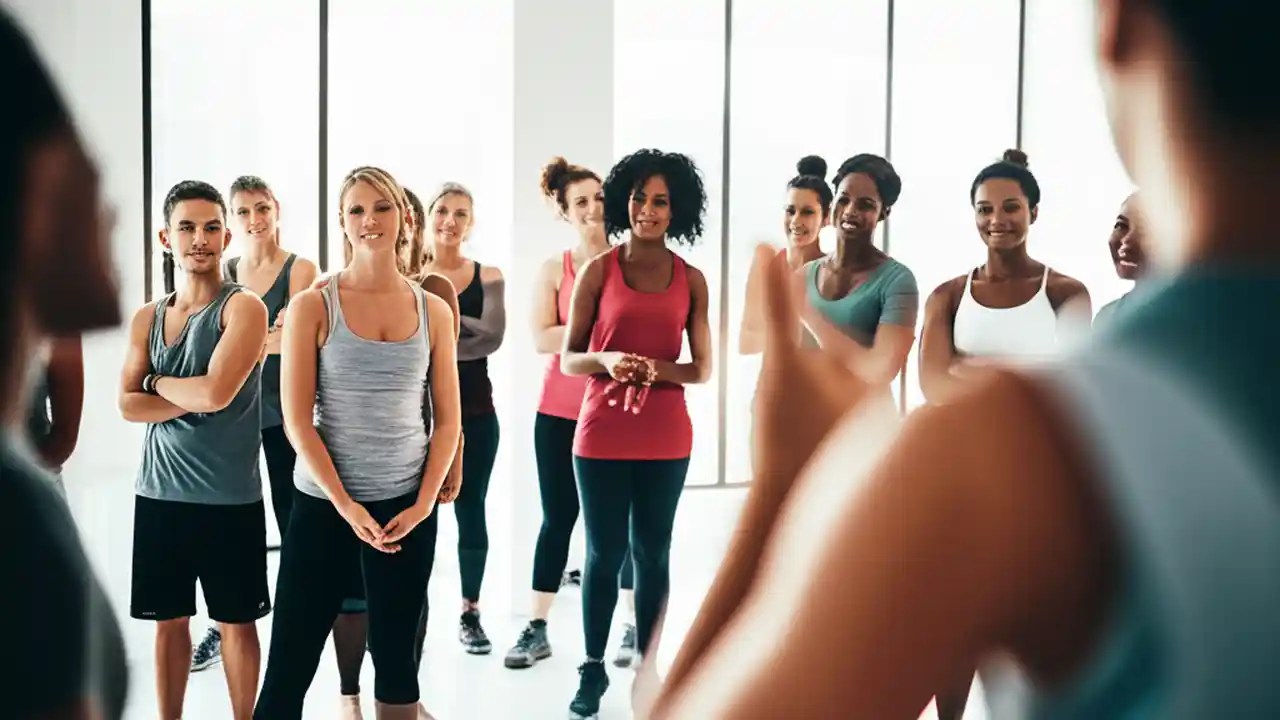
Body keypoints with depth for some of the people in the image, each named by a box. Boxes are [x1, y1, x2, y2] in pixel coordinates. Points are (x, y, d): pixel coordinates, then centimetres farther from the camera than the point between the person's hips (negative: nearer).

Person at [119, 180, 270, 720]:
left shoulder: (244, 308, -9)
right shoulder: (147, 318, 7)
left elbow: (217, 392, -22)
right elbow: (128, 405, -1)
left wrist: (157, 381, -5)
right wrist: (193, 397, -13)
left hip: (230, 497, -5)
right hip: (160, 492, 5)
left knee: (235, 620, 8)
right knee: (169, 619, 14)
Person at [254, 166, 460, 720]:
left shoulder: (433, 311, 5)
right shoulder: (312, 307, -2)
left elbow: (447, 419, 6)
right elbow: (297, 420, -6)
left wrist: (423, 504, -5)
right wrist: (346, 506, -13)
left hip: (406, 504, 2)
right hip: (322, 502, -2)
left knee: (395, 654, 10)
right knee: (291, 661, -1)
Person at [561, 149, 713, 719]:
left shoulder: (691, 280, 3)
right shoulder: (597, 271, -1)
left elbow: (702, 369, 3)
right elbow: (568, 359, 0)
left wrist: (656, 370, -16)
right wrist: (607, 361, -20)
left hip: (665, 439, 1)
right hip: (602, 435, -1)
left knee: (652, 553, 9)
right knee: (604, 553, 6)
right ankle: (593, 670, 19)